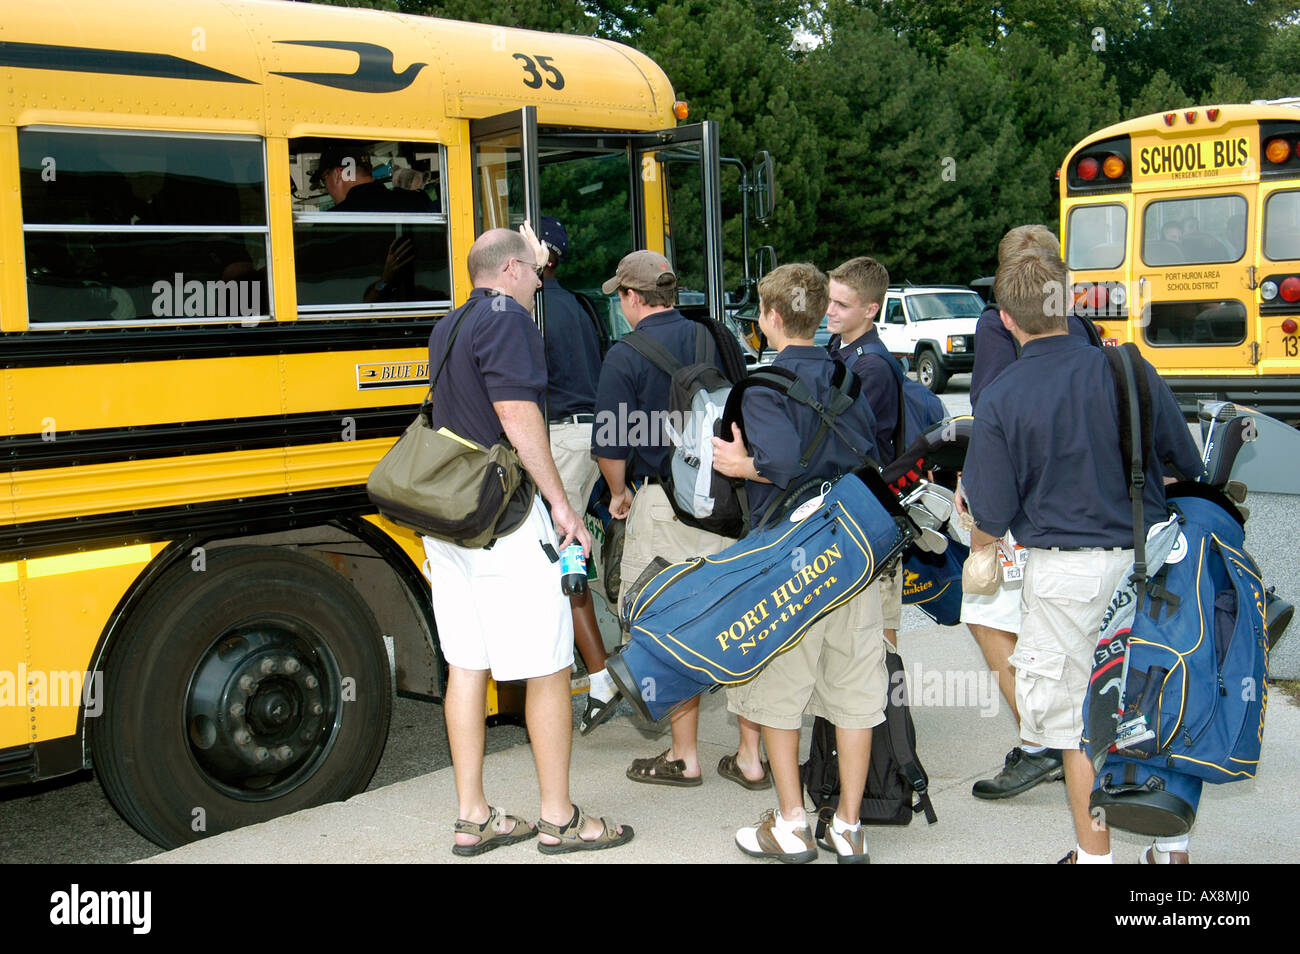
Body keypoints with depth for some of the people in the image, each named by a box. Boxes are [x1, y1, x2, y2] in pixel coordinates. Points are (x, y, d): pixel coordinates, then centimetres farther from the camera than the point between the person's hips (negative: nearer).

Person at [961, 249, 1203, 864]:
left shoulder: (1000, 400, -11)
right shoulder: (1130, 369, -5)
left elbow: (991, 521, -8)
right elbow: (1188, 467, 5)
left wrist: (977, 553, 14)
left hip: (1066, 572, -3)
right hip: (1147, 560, 3)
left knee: (1074, 717, 10)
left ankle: (1094, 851, 18)